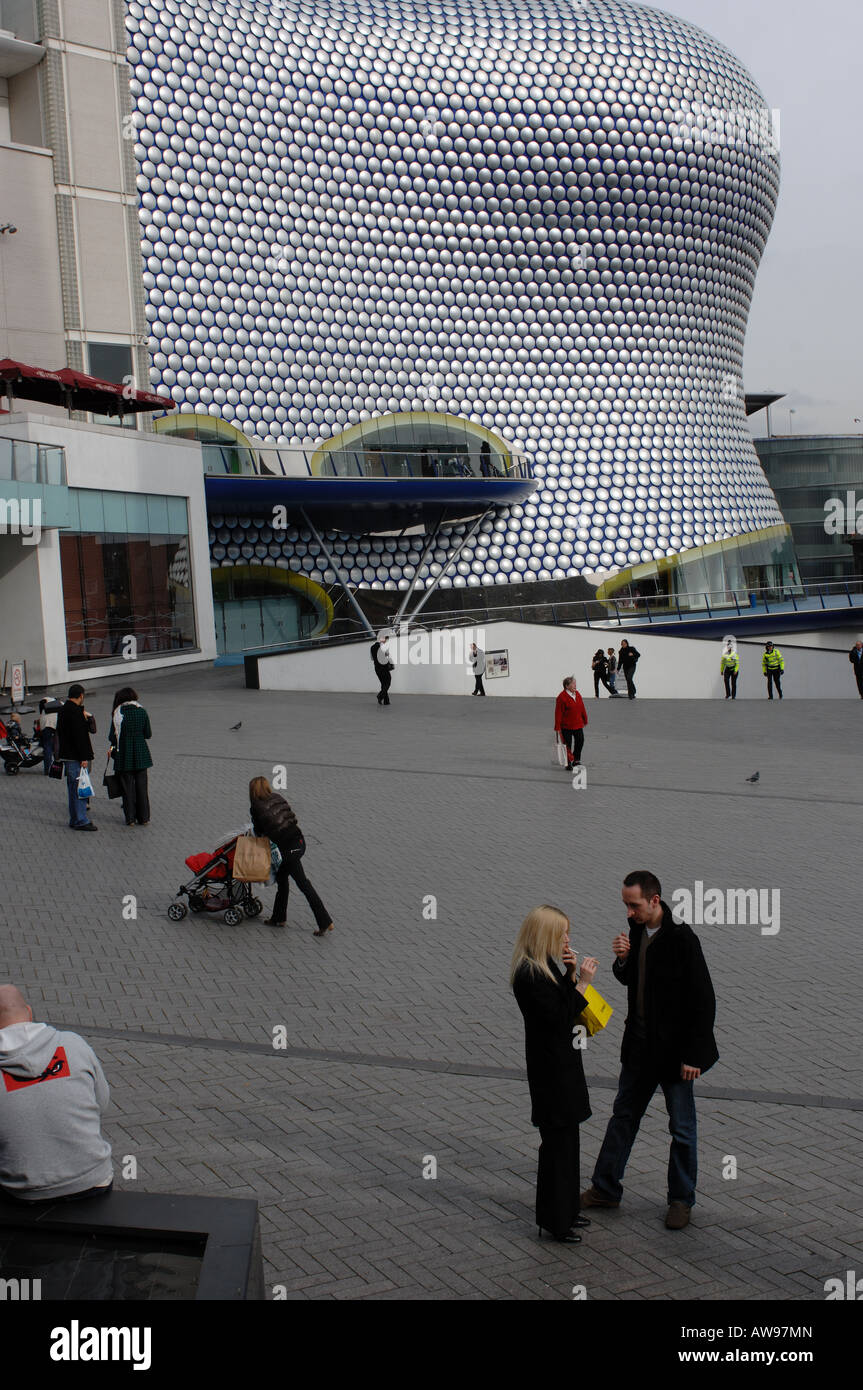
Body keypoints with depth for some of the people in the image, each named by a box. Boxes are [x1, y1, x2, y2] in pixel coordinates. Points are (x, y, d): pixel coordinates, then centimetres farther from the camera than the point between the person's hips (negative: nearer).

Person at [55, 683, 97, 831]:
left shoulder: (63, 710, 14)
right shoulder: (75, 711, -17)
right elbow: (78, 736, -20)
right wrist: (83, 758, -20)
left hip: (67, 756, 10)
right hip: (76, 757, -10)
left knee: (74, 789, 15)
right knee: (79, 788, -8)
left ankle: (76, 820, 21)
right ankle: (80, 820, -8)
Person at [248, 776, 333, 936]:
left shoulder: (256, 808, -6)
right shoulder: (278, 798, 9)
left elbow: (258, 831, 5)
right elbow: (291, 817, 12)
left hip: (287, 848, -7)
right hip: (299, 841, 7)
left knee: (303, 883, -2)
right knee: (281, 878, 22)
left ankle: (325, 922, -2)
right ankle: (279, 918, 31)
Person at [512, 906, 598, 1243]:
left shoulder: (545, 966, 8)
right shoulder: (529, 975, -22)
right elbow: (559, 1019, -24)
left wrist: (570, 974, 2)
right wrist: (581, 983, -22)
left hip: (563, 1063, 10)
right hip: (550, 1067, -10)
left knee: (567, 1138, 18)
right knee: (557, 1141, -1)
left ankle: (566, 1211, 30)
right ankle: (554, 1220, 11)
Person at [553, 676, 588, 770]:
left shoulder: (577, 694, 5)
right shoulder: (561, 697, -16)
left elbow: (582, 708, 14)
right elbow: (558, 713, -16)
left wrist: (585, 721, 17)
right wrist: (557, 728, -16)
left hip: (578, 724, 6)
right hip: (566, 726, -6)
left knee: (580, 741, 7)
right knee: (568, 745, 2)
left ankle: (576, 760, 25)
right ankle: (569, 764, 15)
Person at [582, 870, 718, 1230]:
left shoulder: (682, 939, -21)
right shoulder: (636, 931, 1)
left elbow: (703, 1001, -19)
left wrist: (693, 1055, -18)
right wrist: (622, 960, -8)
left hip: (674, 1050, -7)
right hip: (640, 1046, 7)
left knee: (681, 1128, 8)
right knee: (623, 1116, 16)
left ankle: (681, 1199, 23)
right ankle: (605, 1189, 28)